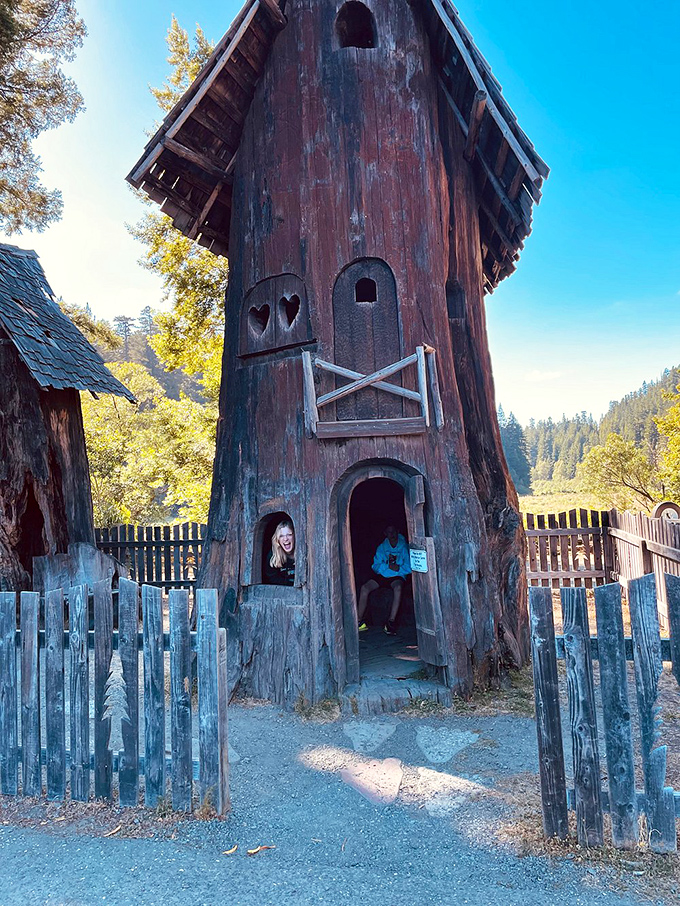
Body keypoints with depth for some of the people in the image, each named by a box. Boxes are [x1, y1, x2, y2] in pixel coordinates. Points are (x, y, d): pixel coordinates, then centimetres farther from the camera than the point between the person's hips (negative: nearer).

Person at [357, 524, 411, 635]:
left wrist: (398, 568, -22)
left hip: (398, 576, -3)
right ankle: (359, 621, -17)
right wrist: (388, 565, -16)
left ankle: (391, 622, -39)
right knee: (364, 587, -22)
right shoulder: (381, 547, 9)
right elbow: (375, 566, 2)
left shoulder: (404, 547, 2)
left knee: (398, 587, -38)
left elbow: (409, 568, -3)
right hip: (382, 575, 3)